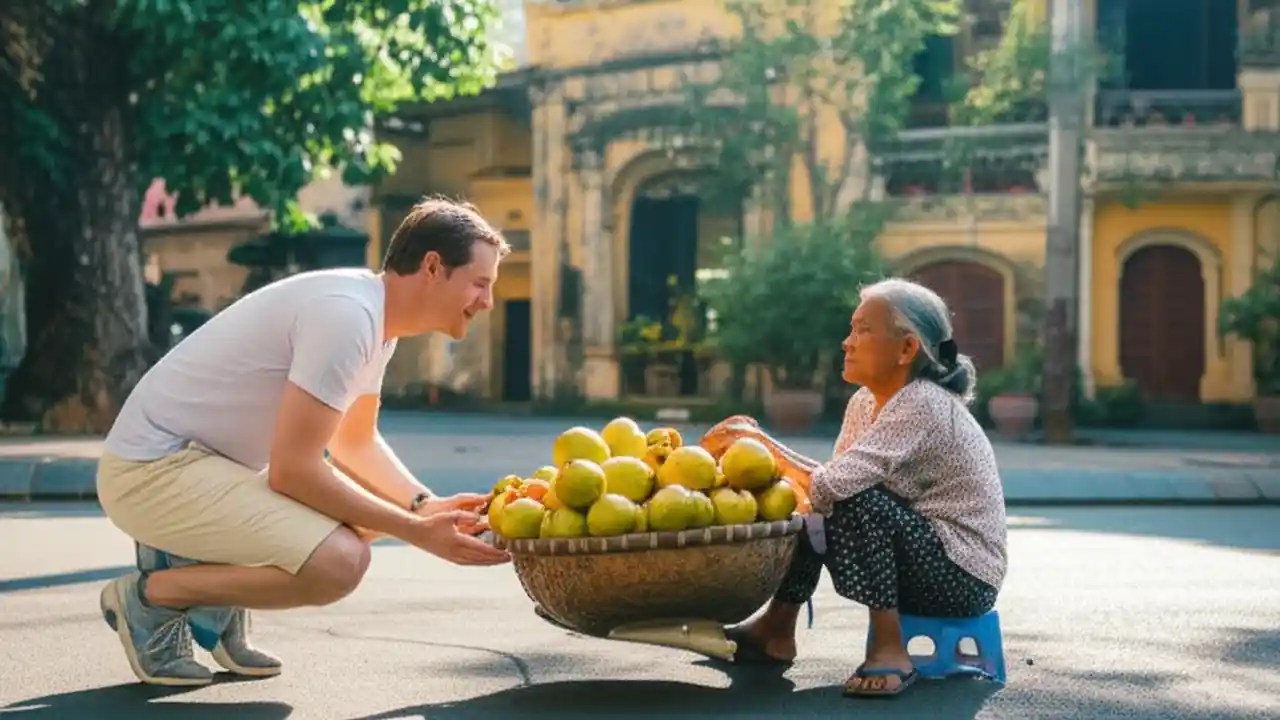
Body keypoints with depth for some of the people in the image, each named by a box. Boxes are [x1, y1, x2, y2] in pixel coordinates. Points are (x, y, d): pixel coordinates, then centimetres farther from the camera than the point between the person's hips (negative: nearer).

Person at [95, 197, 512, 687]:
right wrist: (418, 532, -18)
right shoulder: (347, 315, -24)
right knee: (338, 562, -27)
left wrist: (426, 507, 0)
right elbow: (292, 470, -24)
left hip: (212, 461, 10)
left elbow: (357, 442, 17)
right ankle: (151, 596, -7)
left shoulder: (375, 316, 6)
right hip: (152, 470, -10)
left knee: (388, 507, 11)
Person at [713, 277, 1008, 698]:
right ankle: (777, 632, 12)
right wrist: (764, 445, -10)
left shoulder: (923, 406, -23)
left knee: (854, 501, -27)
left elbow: (835, 487, -31)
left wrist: (763, 445, -20)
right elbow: (835, 481, 1)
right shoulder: (866, 402, 4)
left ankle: (889, 651, -21)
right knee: (807, 507, 4)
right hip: (924, 563, 9)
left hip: (965, 578, -9)